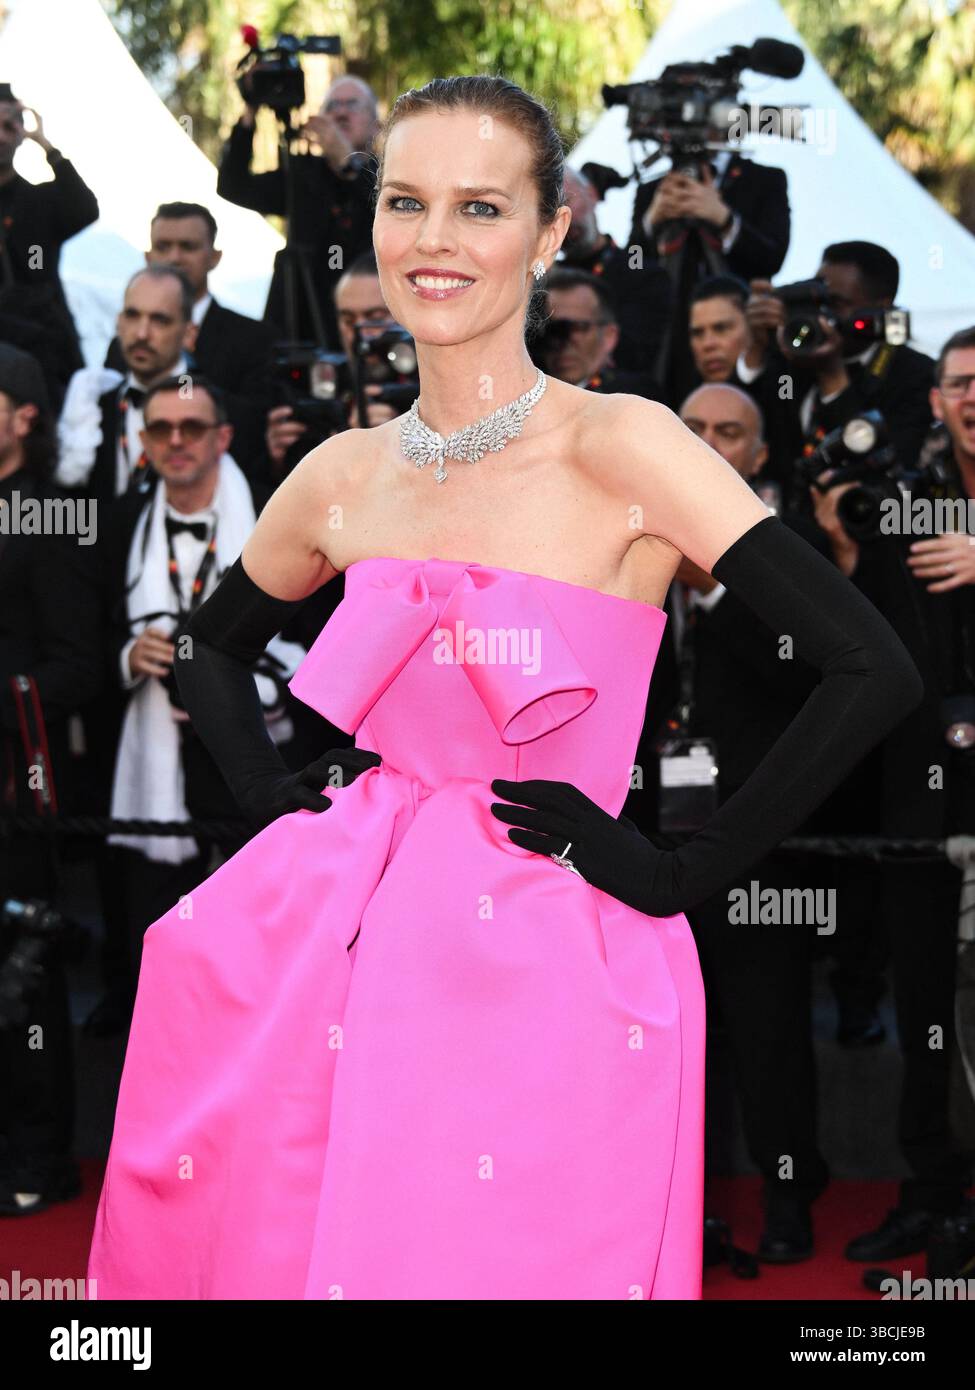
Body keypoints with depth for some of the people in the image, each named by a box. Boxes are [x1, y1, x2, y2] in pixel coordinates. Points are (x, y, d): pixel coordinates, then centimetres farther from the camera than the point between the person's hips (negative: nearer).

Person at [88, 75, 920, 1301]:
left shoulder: (620, 446, -10)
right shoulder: (344, 476, 6)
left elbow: (872, 668, -16)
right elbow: (211, 646, 26)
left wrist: (682, 874, -11)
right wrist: (274, 801, 9)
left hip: (544, 970, -4)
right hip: (325, 948, 4)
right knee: (280, 1246, 10)